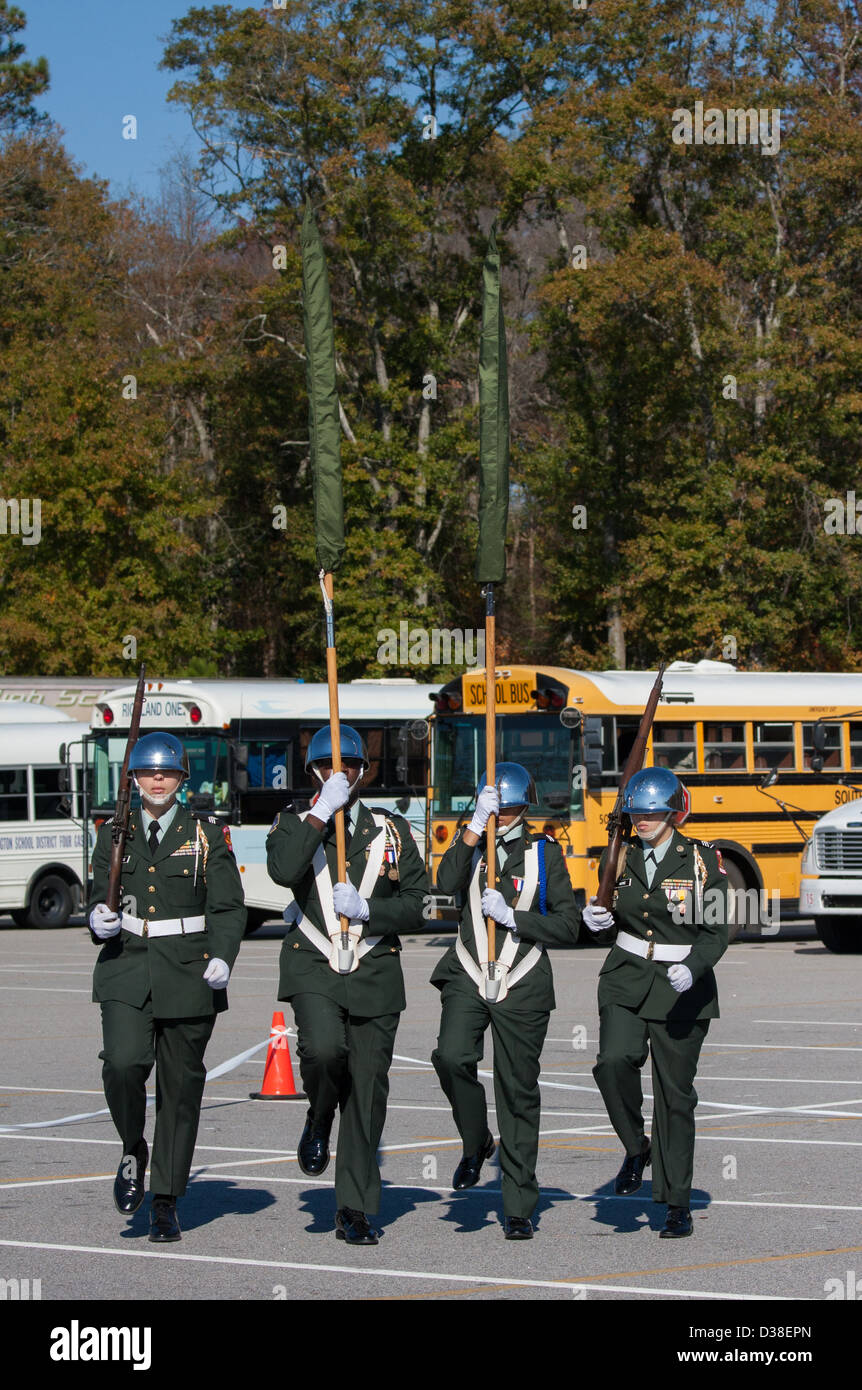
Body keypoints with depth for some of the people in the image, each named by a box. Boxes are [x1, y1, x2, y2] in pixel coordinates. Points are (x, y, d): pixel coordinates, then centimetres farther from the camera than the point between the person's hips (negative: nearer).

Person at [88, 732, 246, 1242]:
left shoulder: (207, 834, 4)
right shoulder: (114, 835, 10)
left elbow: (228, 907, 0)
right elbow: (101, 896, 14)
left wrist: (223, 956, -17)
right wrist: (101, 921, -10)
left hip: (188, 971, -1)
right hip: (126, 970, 1)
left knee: (181, 1086, 2)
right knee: (123, 1063, -22)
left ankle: (166, 1202, 13)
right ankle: (133, 1152, 6)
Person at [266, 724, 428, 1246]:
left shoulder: (393, 831, 11)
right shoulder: (295, 825, 7)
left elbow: (414, 906, 4)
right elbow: (284, 871, -17)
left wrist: (366, 909, -12)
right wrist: (322, 811, -17)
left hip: (374, 973, 2)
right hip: (313, 968, -2)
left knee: (367, 1093, 1)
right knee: (323, 1048, -30)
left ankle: (356, 1211, 10)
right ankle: (319, 1122, 4)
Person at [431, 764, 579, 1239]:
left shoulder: (544, 852, 3)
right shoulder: (470, 842, 8)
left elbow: (568, 926, -1)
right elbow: (447, 883, -14)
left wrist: (513, 917, -13)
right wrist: (476, 825, -20)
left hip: (522, 986, -1)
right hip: (468, 976, 1)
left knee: (519, 1093, 2)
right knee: (453, 1057, -25)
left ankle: (518, 1208, 9)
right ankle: (476, 1144, 4)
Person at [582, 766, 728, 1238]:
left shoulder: (702, 861, -5)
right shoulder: (620, 859, 7)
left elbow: (715, 934, -8)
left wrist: (692, 969, -26)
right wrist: (598, 922, -7)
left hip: (681, 989, -2)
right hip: (626, 982, 3)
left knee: (675, 1093, 1)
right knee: (614, 1062, -24)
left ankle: (678, 1204, 13)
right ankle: (636, 1148, 3)